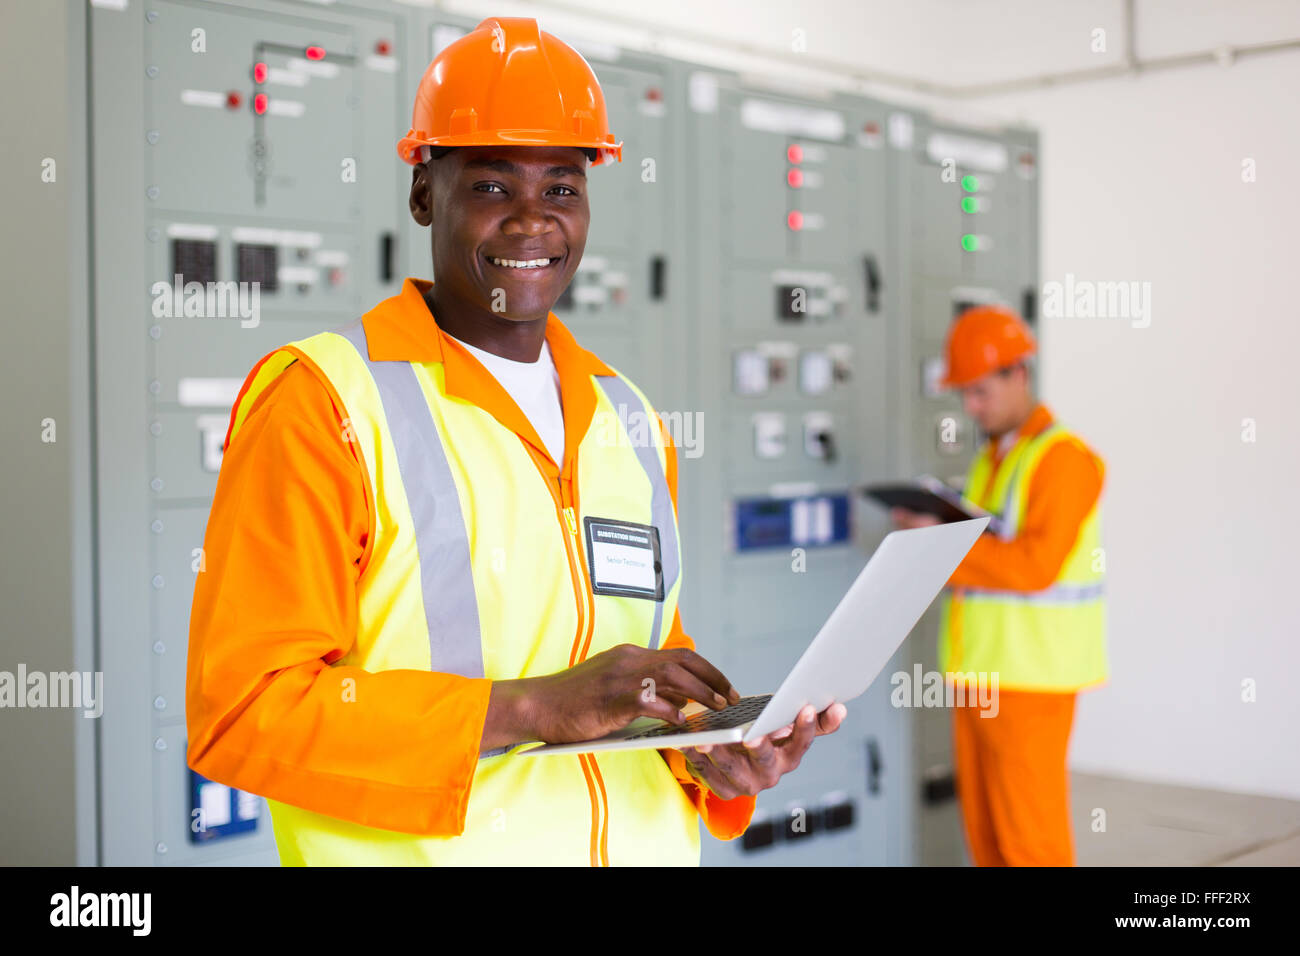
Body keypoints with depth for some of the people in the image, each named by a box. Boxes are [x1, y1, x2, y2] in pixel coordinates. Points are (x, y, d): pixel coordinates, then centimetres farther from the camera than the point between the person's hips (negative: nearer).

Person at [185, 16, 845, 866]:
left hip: (639, 847, 6)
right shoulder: (320, 402, -11)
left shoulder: (631, 422, 9)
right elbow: (242, 713, -18)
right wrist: (535, 707, -24)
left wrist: (710, 752, -5)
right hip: (416, 851, -5)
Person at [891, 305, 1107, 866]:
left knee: (1030, 828, -4)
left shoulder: (1063, 459, -11)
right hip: (979, 671, 8)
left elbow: (1036, 564, -20)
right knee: (983, 826, 11)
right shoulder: (991, 457, 16)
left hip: (1031, 673, -8)